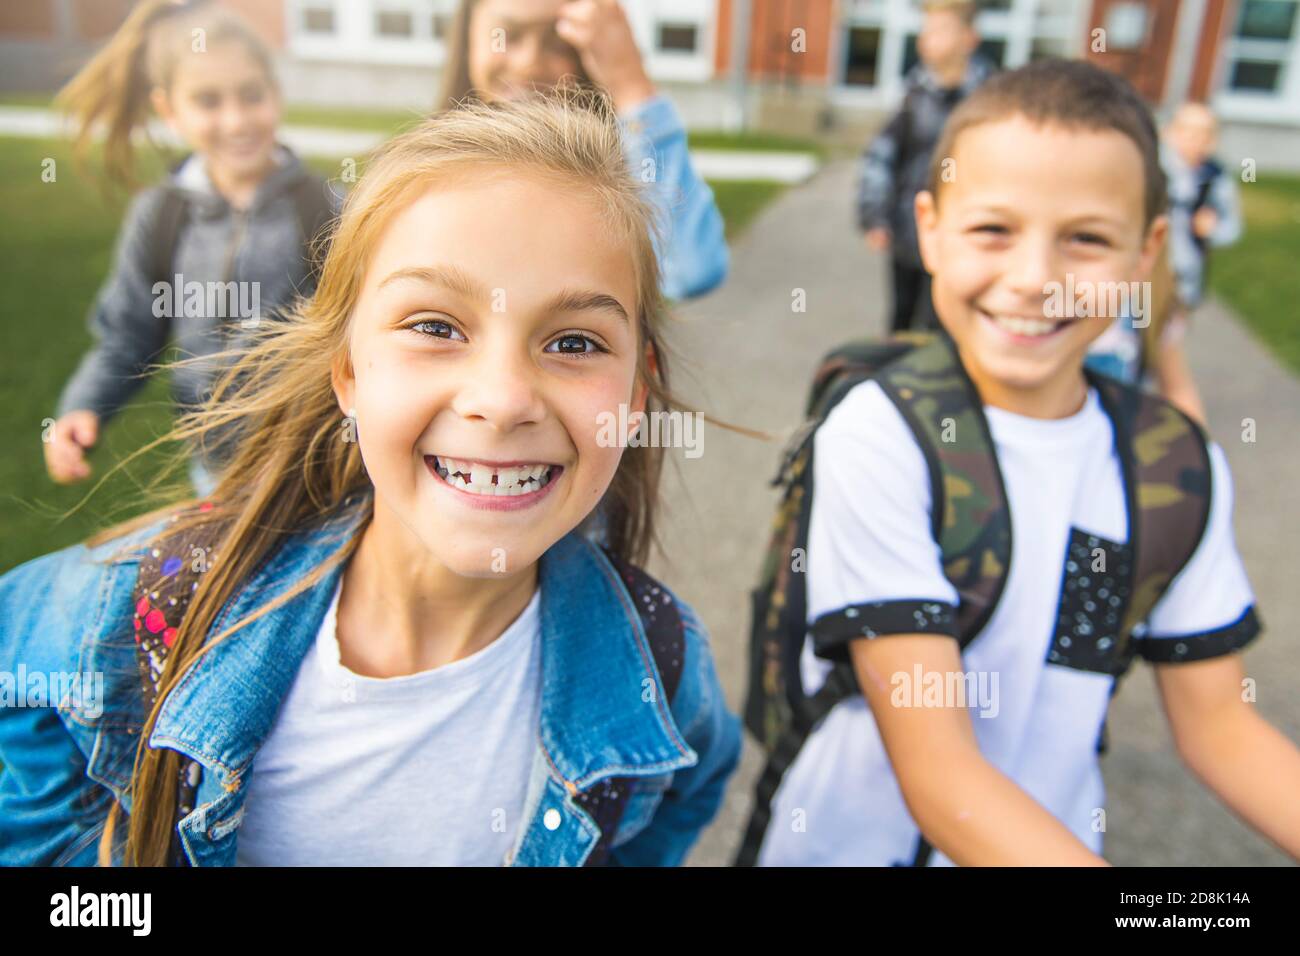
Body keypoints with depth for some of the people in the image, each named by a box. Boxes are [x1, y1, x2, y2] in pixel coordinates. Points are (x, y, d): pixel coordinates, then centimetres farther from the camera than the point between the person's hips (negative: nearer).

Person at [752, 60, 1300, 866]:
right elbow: (936, 774, -26)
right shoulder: (880, 436, -24)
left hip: (1058, 835, 5)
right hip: (862, 840, -4)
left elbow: (1216, 723, 0)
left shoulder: (1182, 466, -9)